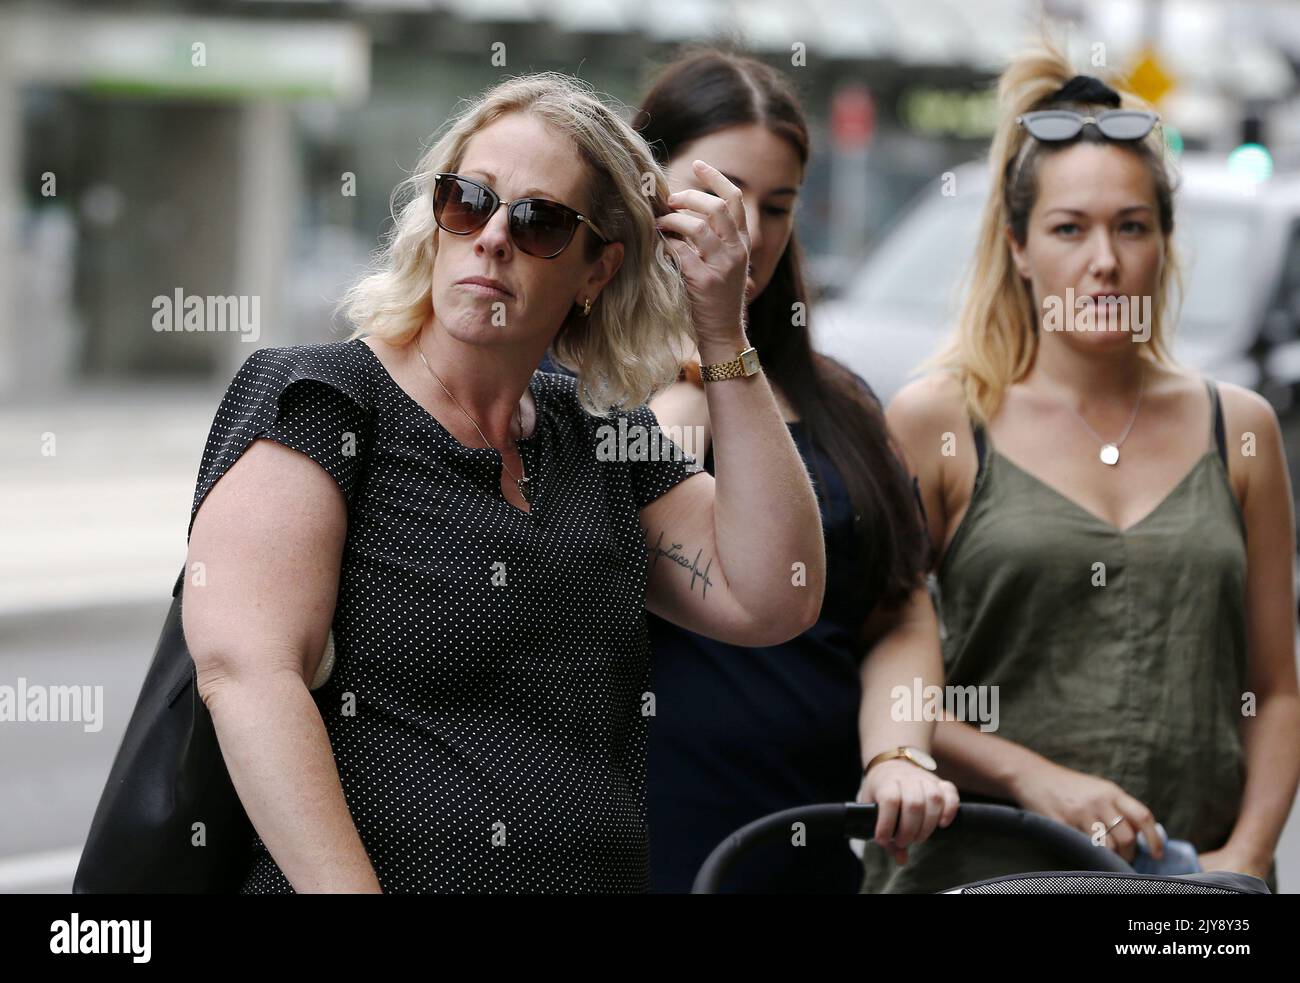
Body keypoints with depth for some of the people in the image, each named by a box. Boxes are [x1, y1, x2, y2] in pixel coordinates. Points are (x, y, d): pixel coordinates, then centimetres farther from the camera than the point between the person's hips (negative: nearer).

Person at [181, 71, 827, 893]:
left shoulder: (605, 437, 19)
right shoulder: (317, 401, 1)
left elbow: (770, 602, 8)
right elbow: (245, 670, -11)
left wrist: (724, 339, 6)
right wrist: (349, 889, -21)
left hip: (606, 872, 5)